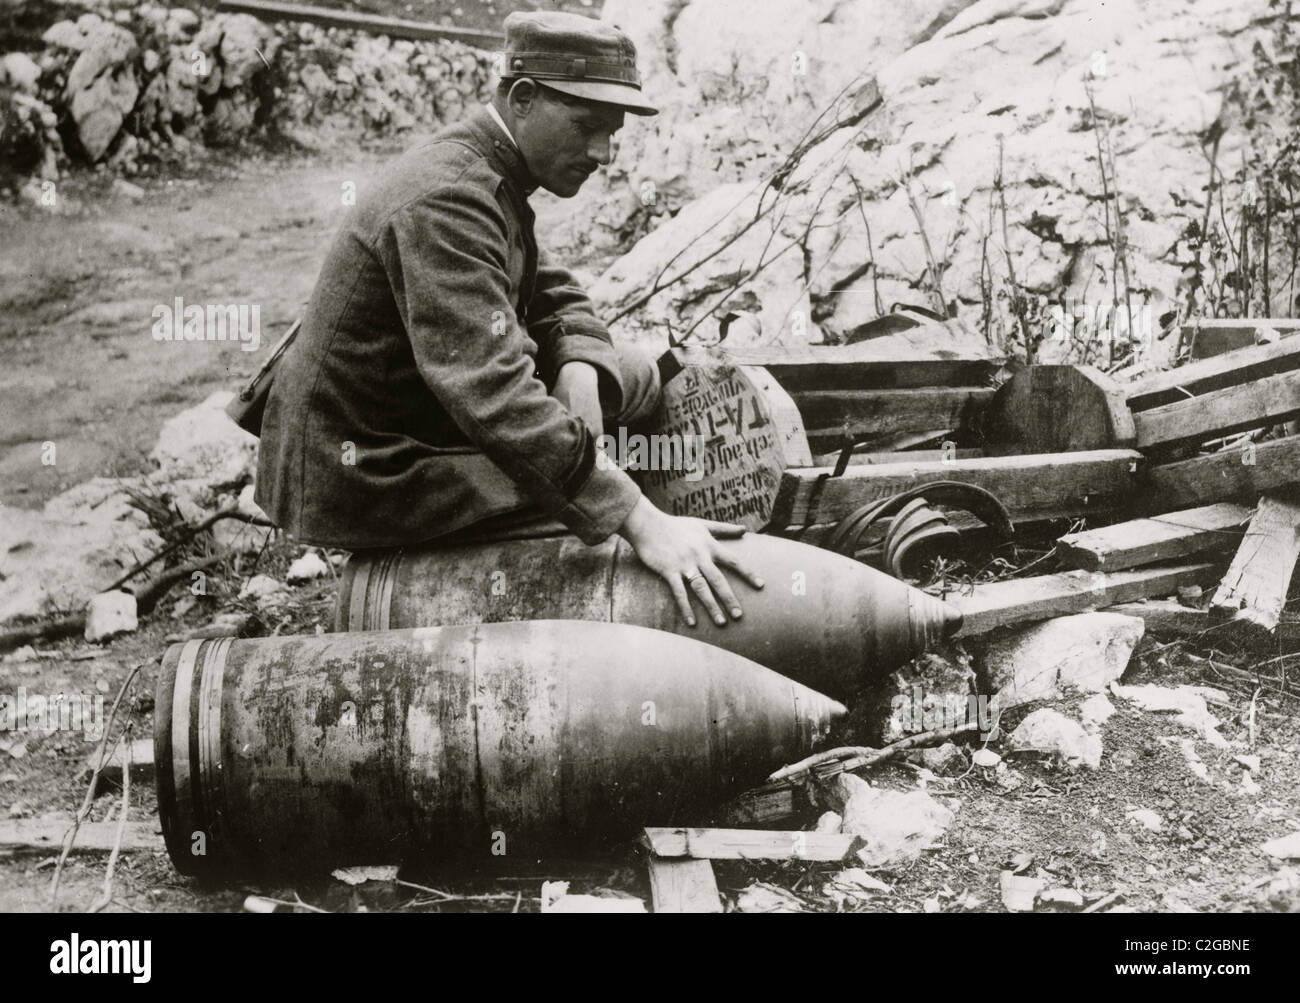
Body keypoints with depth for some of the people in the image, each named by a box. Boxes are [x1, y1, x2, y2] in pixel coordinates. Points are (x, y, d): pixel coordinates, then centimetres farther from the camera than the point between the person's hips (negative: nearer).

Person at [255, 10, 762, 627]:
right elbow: (492, 393, -38)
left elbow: (553, 296, 13)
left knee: (634, 377, 8)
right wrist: (638, 522, -41)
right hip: (360, 479, -10)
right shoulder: (444, 200, -27)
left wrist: (578, 371, -12)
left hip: (410, 427, 10)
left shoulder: (489, 179, 6)